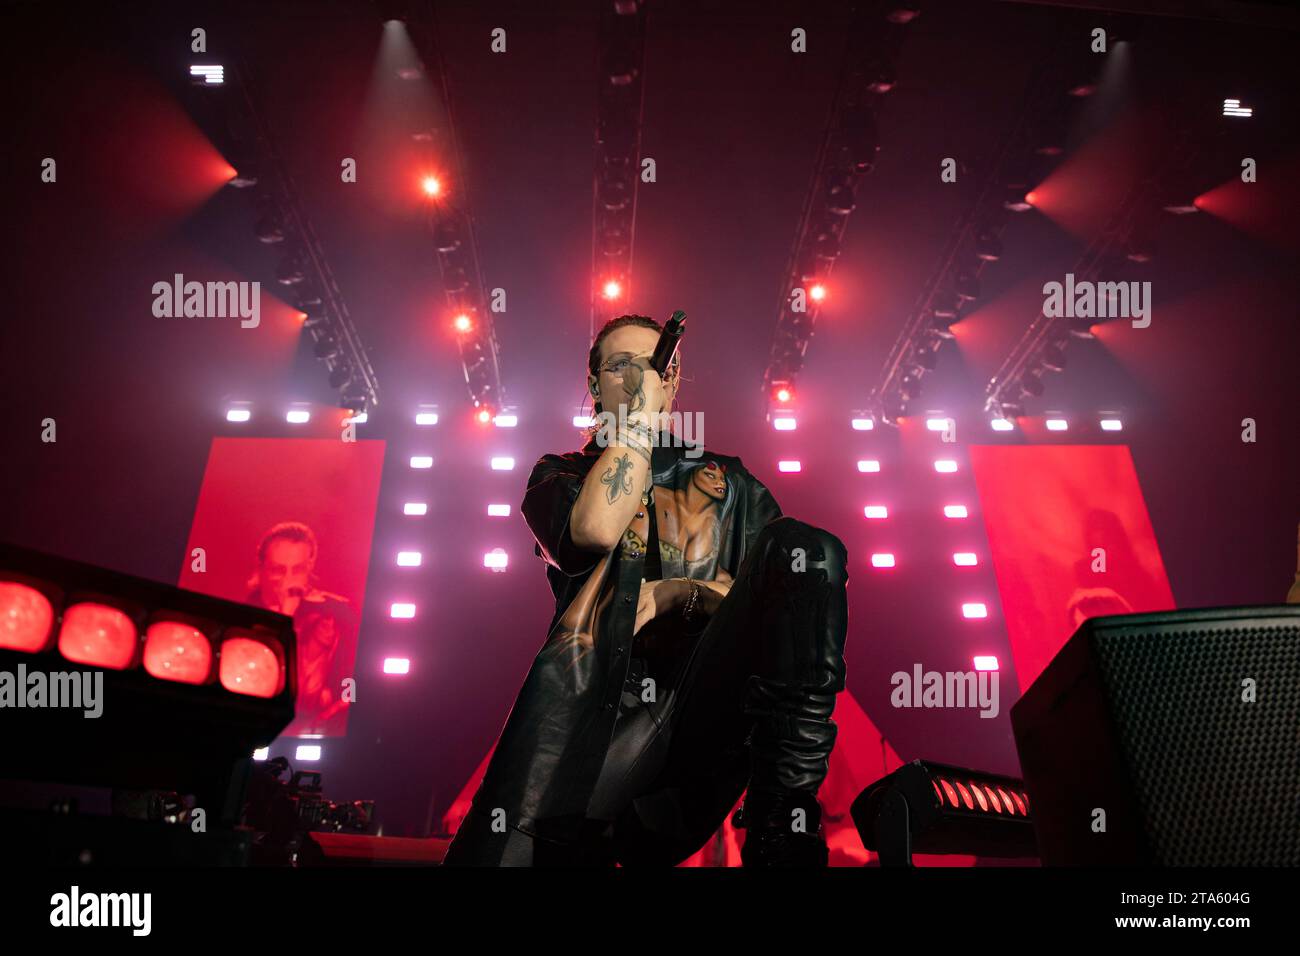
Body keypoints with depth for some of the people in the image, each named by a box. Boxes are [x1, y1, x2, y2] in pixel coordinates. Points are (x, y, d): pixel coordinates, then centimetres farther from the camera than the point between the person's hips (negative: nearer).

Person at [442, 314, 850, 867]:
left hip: (705, 703, 4)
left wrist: (676, 593, -2)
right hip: (597, 711, -3)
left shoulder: (728, 481, 26)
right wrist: (643, 409, 4)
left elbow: (796, 578, 11)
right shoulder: (560, 476, 22)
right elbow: (597, 528, -5)